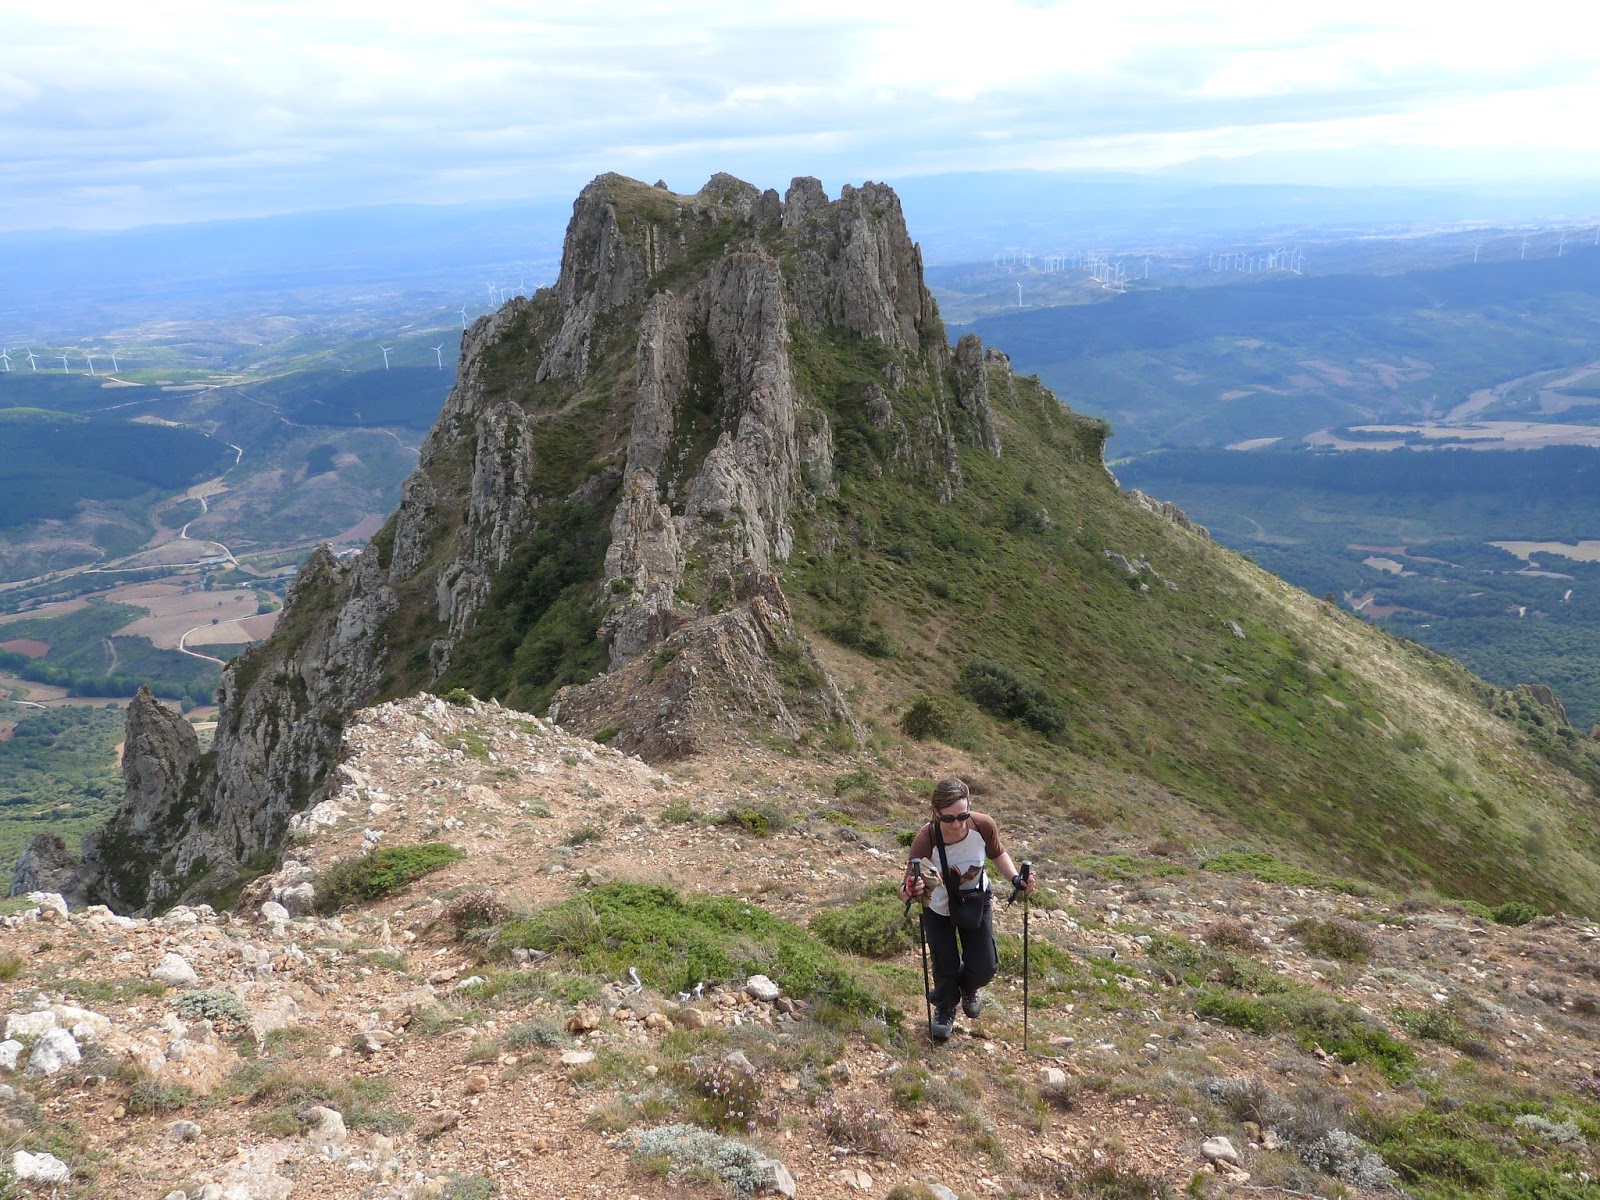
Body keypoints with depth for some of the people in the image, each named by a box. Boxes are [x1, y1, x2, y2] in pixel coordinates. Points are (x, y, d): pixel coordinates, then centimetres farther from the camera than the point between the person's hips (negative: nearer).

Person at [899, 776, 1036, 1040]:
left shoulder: (984, 826, -30)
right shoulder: (926, 839, -38)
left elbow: (998, 854, -6)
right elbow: (906, 888, -38)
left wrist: (1016, 879, -22)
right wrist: (911, 891, -62)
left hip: (977, 902, 2)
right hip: (938, 908, -2)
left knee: (985, 967, 3)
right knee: (946, 968, 1)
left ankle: (969, 988, 42)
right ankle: (945, 1010, 37)